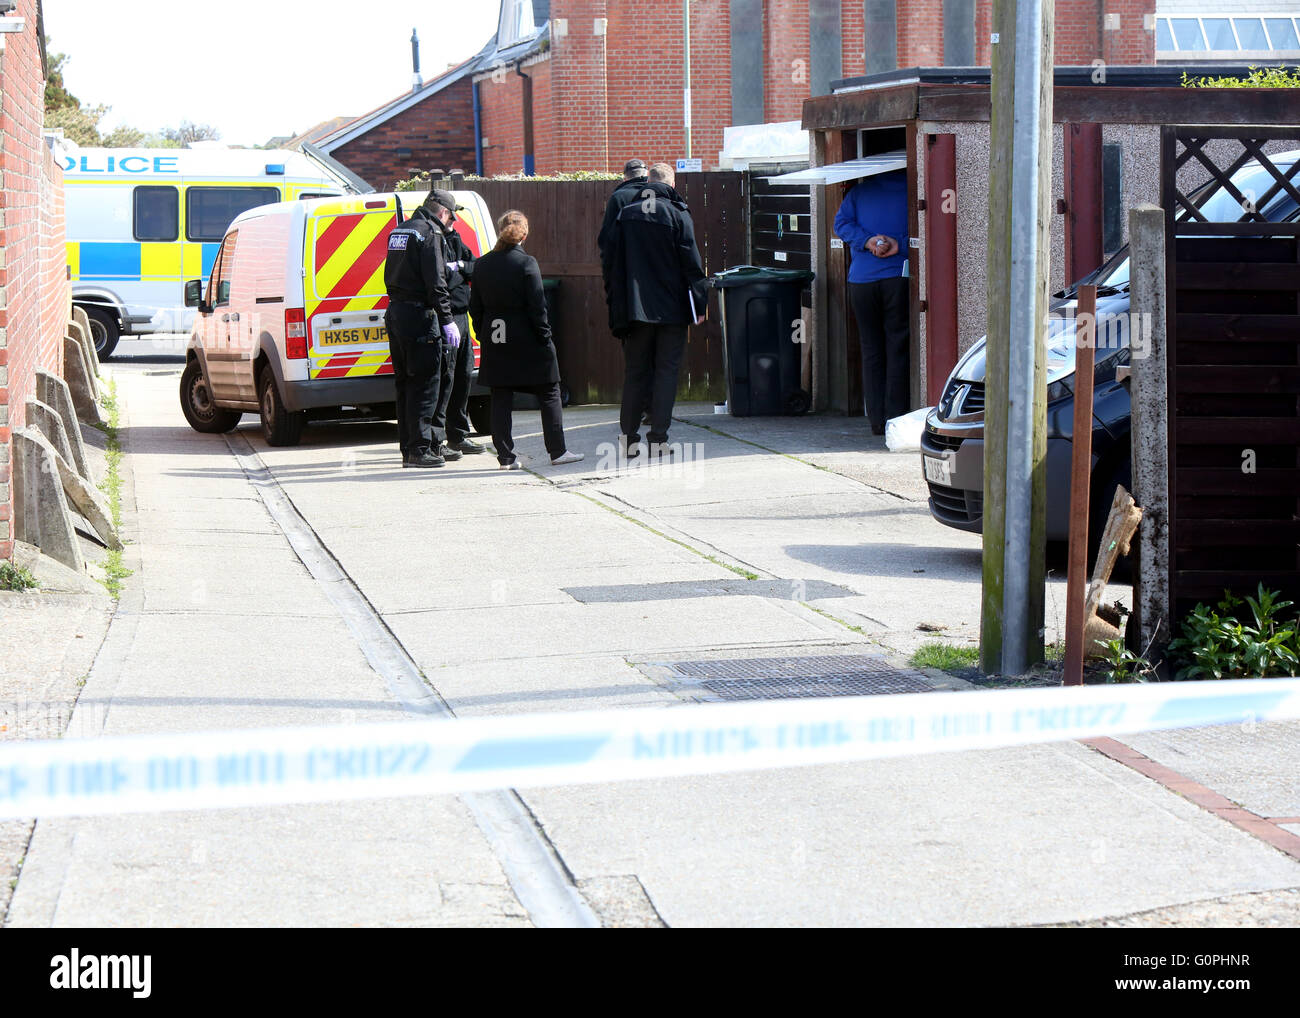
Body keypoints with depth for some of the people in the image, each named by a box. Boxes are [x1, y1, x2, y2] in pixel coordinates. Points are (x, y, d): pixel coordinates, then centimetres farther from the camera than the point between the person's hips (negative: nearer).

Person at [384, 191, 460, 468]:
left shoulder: (399, 231, 16)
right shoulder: (428, 232, -12)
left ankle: (408, 447, 18)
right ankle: (419, 449, -5)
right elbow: (435, 281, -18)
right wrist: (447, 320, -17)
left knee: (405, 383, 14)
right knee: (425, 384, -5)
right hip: (419, 315, -9)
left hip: (395, 313, 9)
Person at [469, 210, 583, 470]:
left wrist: (483, 336, 15)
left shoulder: (482, 264, 3)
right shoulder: (526, 263, -13)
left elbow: (475, 307, 7)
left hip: (495, 343, 4)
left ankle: (505, 456, 5)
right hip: (526, 341, -4)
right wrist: (545, 336, -7)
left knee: (501, 399, 7)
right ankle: (557, 451, 9)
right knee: (549, 394, 8)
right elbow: (537, 305, -14)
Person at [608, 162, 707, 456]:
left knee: (635, 372, 10)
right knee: (666, 371, 2)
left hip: (636, 308, 3)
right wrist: (699, 303, -1)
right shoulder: (678, 214, -6)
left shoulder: (626, 214, 3)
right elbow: (691, 263, -8)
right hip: (672, 308, -3)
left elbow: (615, 265, 7)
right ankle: (658, 439, -2)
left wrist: (618, 311, 13)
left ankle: (629, 438, 10)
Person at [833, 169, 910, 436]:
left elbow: (841, 223, 2)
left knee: (871, 350, 9)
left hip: (861, 281, 3)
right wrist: (901, 245, -9)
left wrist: (867, 241, -6)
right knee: (897, 348, 1)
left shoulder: (860, 191, 13)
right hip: (898, 276, -2)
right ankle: (896, 418, -3)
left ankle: (877, 420, 8)